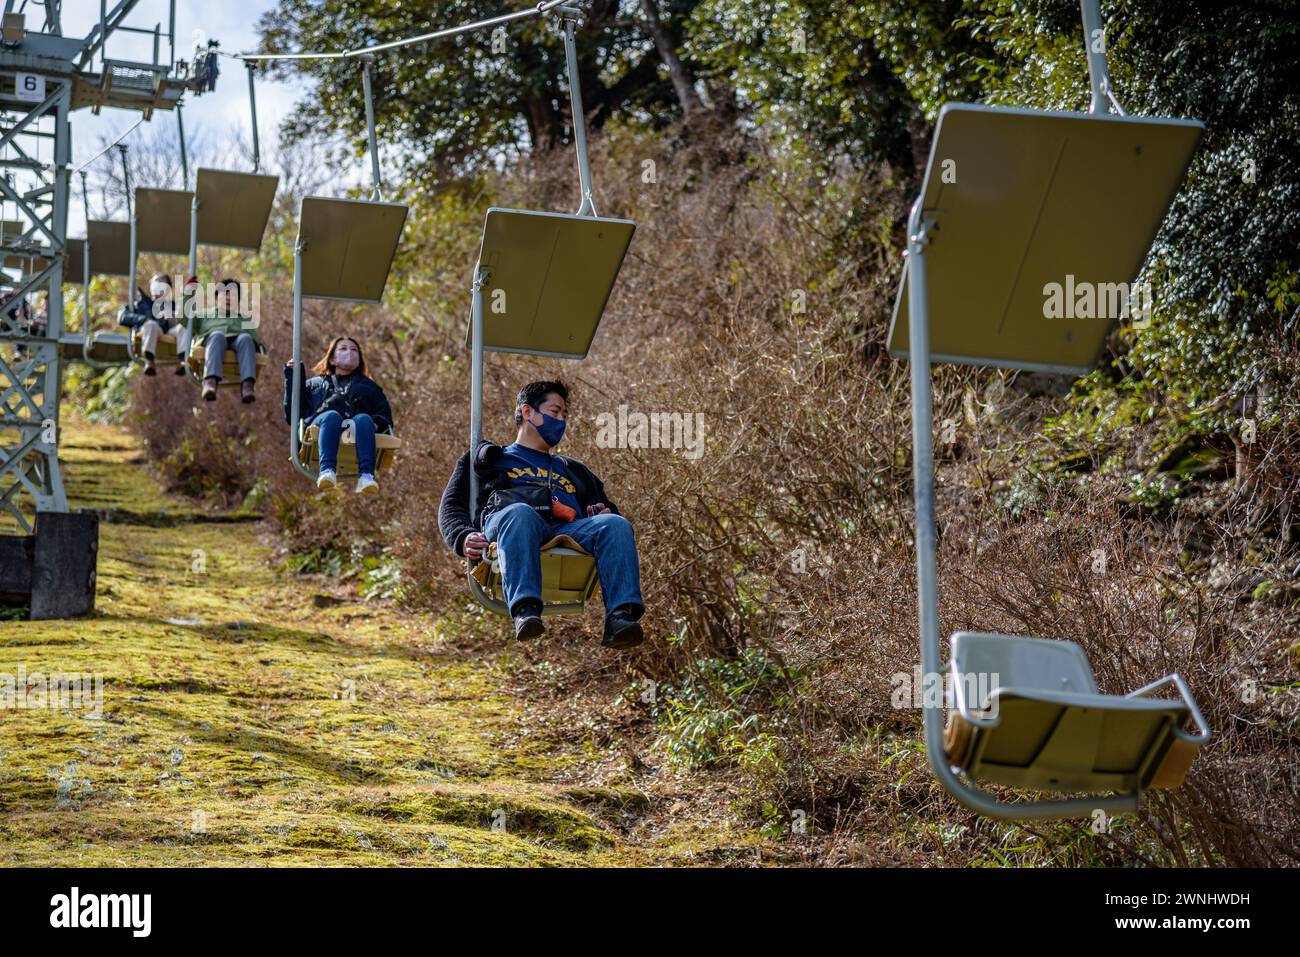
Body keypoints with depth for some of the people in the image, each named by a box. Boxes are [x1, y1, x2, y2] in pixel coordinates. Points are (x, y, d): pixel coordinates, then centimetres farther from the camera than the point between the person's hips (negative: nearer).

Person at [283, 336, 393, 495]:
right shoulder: (314, 384, 38)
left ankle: (366, 475, -56)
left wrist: (376, 423, 0)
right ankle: (327, 470, -57)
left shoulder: (369, 386, 39)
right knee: (332, 416, -37)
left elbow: (385, 417, 25)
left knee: (364, 419, -36)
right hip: (321, 423, 0)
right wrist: (292, 377, 19)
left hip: (356, 428, 0)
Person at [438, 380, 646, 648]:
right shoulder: (489, 459, 34)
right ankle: (525, 610, -61)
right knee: (519, 514, -42)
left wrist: (606, 514, 11)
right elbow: (452, 506, 22)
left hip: (568, 528, 3)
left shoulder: (573, 470, 45)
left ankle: (620, 616, -50)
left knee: (616, 525, -30)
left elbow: (607, 507, 39)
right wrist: (463, 538, -3)